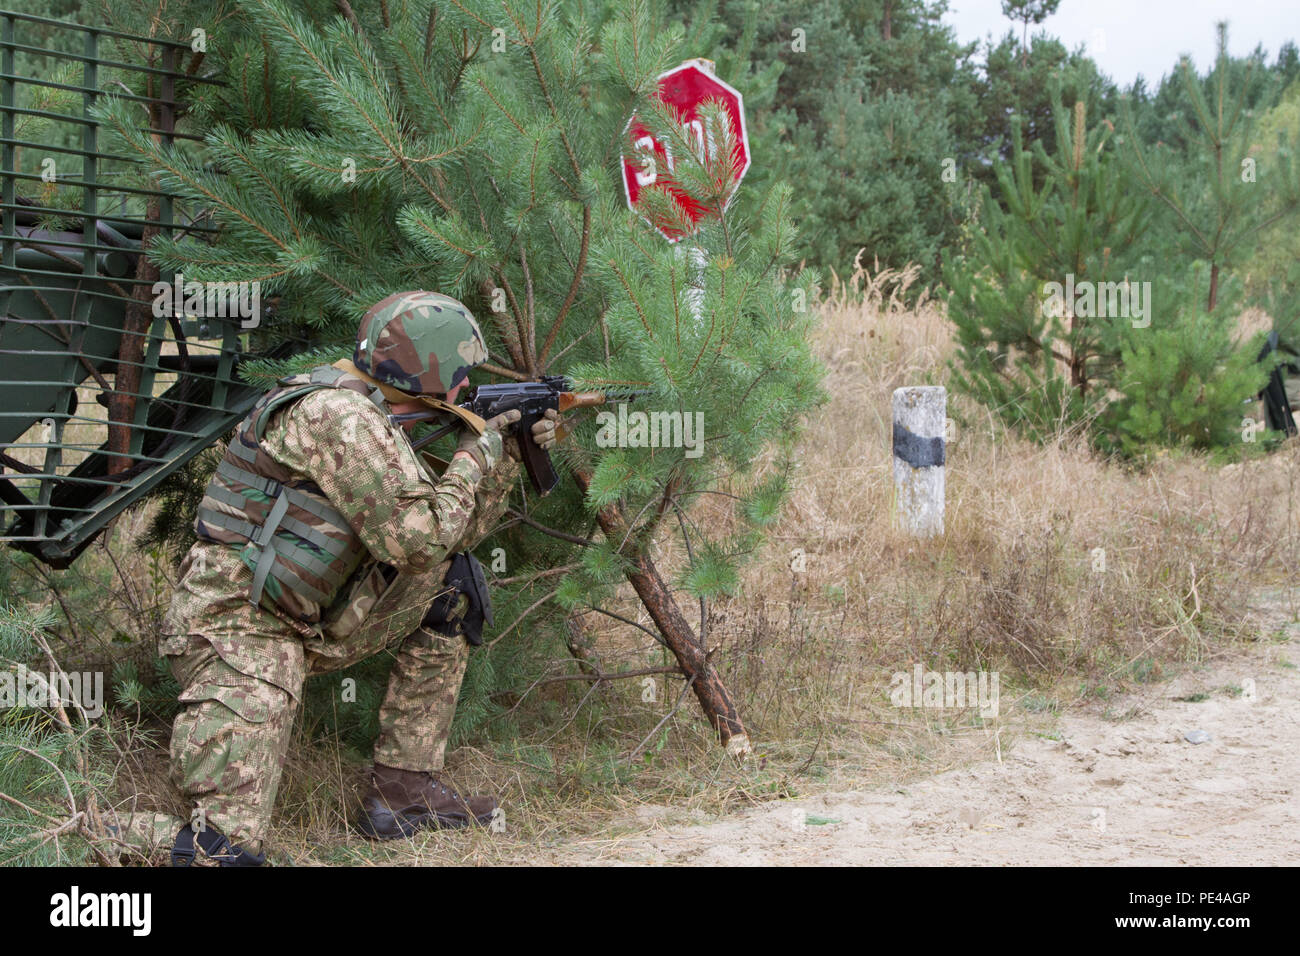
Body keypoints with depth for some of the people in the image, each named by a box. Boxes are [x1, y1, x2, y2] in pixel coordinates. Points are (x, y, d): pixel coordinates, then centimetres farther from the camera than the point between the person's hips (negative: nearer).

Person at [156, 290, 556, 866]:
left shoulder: (381, 427, 12)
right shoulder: (338, 414, -18)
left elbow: (457, 531, 23)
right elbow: (418, 537, -23)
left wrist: (508, 456, 14)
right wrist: (474, 457, -8)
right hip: (233, 623, -10)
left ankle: (404, 790, 11)